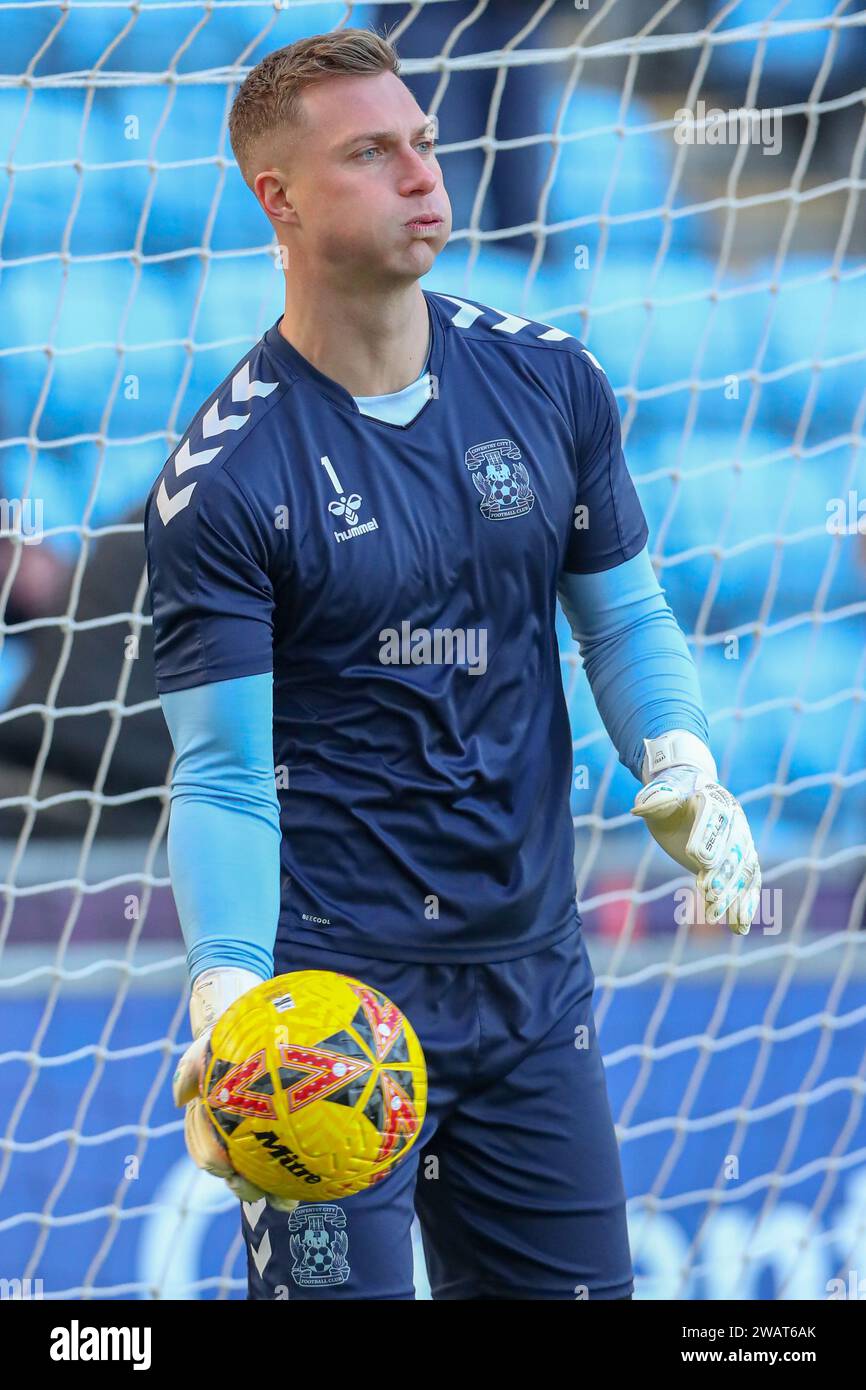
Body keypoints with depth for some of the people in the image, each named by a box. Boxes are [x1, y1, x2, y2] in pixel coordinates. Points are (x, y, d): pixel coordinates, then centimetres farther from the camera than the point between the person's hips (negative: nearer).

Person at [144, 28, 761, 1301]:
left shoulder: (550, 382, 3)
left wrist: (678, 772, -7)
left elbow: (623, 615, 13)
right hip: (329, 992, -5)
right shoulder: (222, 479, -13)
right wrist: (226, 992, -29)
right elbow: (222, 775, -14)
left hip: (533, 973, 5)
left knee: (577, 1284, 11)